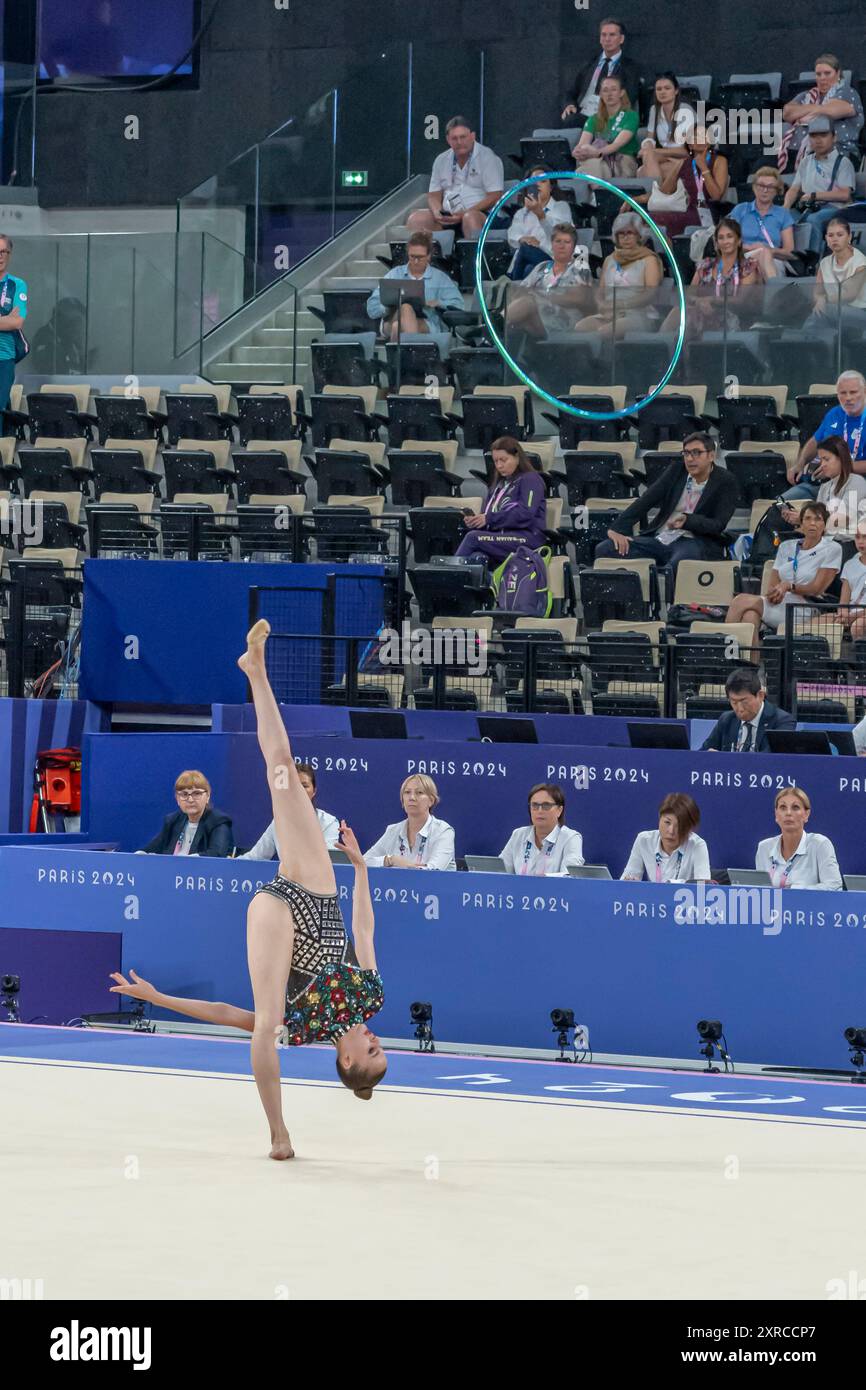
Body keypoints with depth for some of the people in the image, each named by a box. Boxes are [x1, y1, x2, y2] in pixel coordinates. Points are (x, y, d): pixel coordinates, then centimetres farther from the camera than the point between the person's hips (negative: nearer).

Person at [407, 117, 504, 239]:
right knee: (415, 219, -19)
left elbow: (494, 197, -8)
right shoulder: (441, 160, 17)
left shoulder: (488, 158, 0)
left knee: (471, 218, -40)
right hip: (447, 215, 5)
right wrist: (437, 213, -8)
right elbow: (434, 195, 17)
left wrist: (465, 214, -17)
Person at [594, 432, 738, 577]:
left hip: (695, 543, -5)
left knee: (677, 565, -43)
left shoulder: (726, 482, 0)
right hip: (658, 539, 5)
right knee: (604, 549, -15)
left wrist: (687, 520, -25)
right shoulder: (677, 469, 12)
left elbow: (718, 525, -8)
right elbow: (646, 499, 5)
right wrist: (618, 528, -8)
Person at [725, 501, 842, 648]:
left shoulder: (832, 549, 7)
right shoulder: (786, 547, 23)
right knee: (750, 615, -32)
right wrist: (774, 593, -9)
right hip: (778, 605, 5)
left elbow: (817, 588, -2)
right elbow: (772, 585, 16)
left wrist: (789, 586, -17)